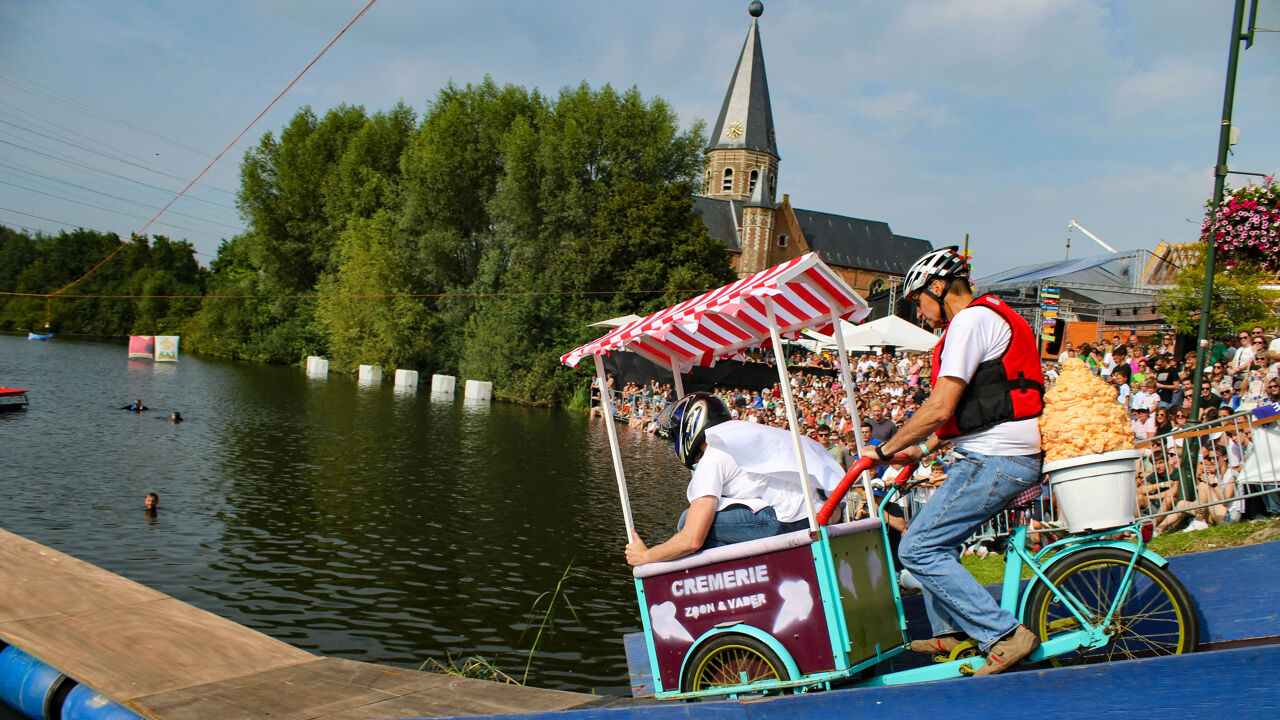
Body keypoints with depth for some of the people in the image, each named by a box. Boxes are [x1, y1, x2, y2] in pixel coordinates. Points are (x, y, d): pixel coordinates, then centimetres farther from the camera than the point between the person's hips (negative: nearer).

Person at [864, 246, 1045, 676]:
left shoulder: (971, 320, -11)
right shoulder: (991, 319, 22)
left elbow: (941, 408, -18)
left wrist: (886, 449, -8)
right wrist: (922, 450, 23)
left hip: (995, 459, -11)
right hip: (1012, 458, 11)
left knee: (918, 549, -10)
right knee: (935, 538, 22)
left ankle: (1004, 635, -11)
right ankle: (950, 633, 27)